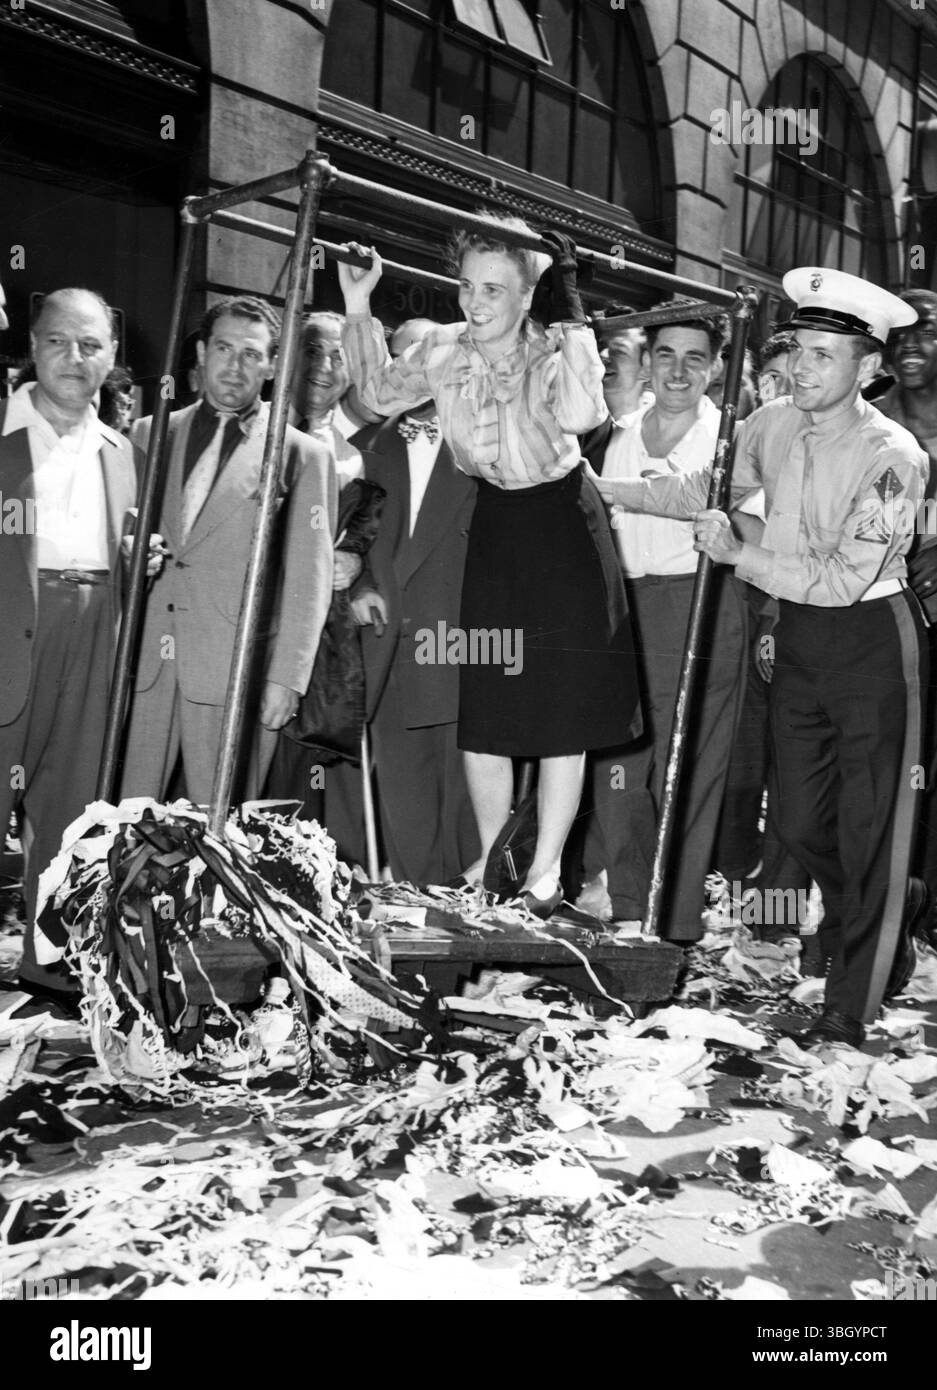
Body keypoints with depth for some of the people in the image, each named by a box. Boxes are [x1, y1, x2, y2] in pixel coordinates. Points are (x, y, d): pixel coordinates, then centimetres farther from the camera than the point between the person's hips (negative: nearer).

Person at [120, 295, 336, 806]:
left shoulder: (300, 454, 3)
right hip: (141, 663, 3)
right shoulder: (151, 434, 14)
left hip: (235, 670, -3)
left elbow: (308, 578, -1)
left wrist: (287, 677, -6)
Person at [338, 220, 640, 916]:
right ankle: (491, 860, 23)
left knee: (563, 702, 0)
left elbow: (580, 417, -35)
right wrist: (359, 309, 1)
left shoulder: (559, 346, -15)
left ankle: (546, 868, 12)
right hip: (493, 526, 4)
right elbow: (381, 393, 11)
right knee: (482, 703, 7)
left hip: (562, 524, -4)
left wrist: (570, 327, -31)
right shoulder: (447, 349, -4)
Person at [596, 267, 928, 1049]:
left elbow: (842, 579, -22)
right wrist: (600, 489, 9)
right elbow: (706, 491, 13)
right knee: (800, 821, 12)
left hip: (872, 640, -6)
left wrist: (739, 557, -19)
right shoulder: (772, 428, -2)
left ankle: (851, 1010, 14)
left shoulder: (892, 457, -21)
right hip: (800, 636, 6)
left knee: (870, 826, 0)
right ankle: (878, 950, 40)